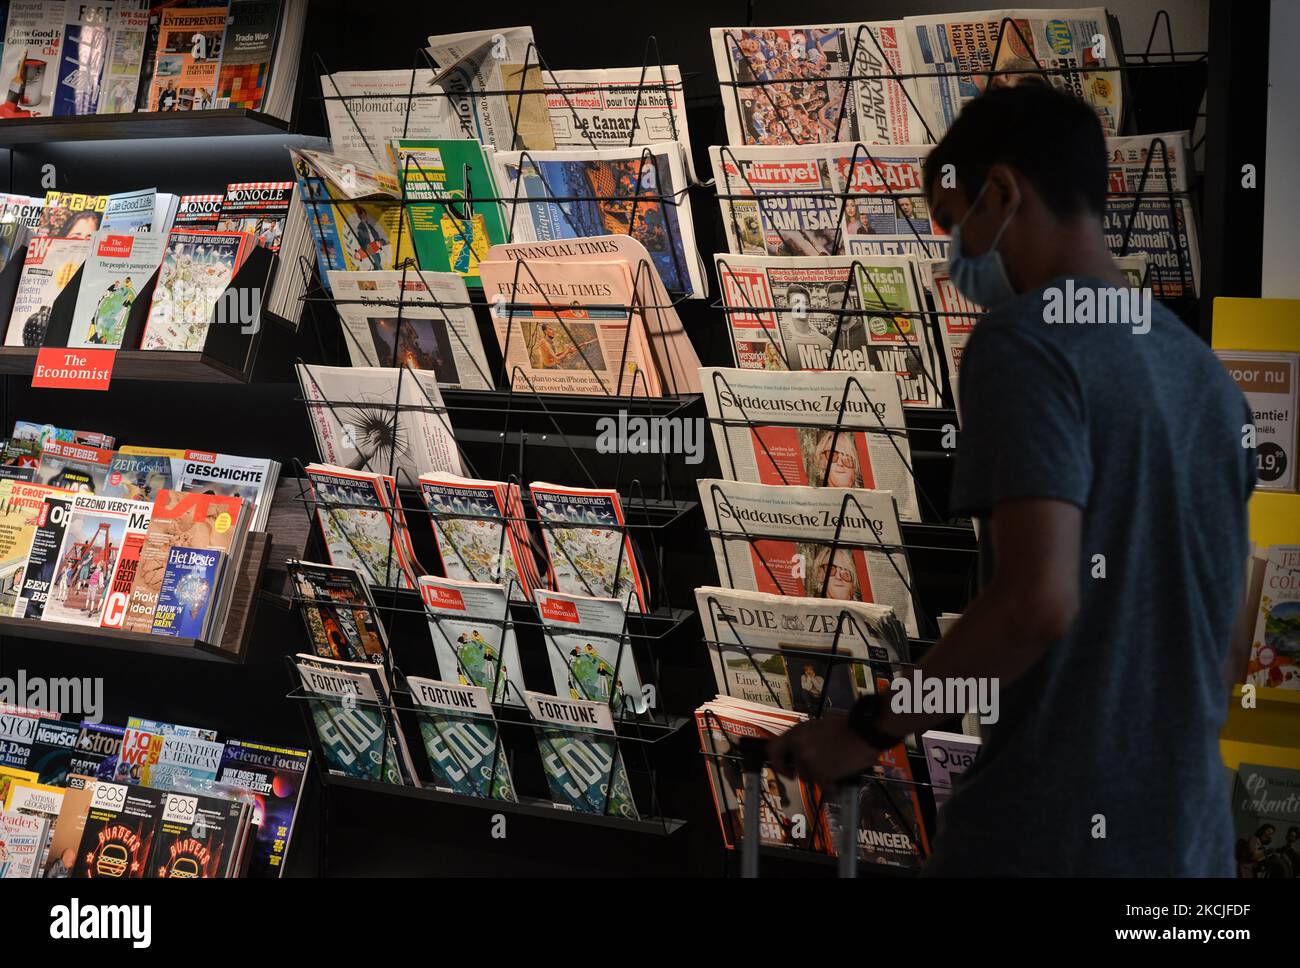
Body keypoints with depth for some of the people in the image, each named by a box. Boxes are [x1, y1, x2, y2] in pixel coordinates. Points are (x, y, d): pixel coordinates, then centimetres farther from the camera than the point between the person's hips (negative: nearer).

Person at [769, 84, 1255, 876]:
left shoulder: (1028, 343, -12)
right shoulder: (1206, 371, 12)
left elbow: (1039, 597, -24)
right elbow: (1228, 645, 16)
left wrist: (868, 729, -14)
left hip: (1045, 831, -7)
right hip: (1191, 836, 8)